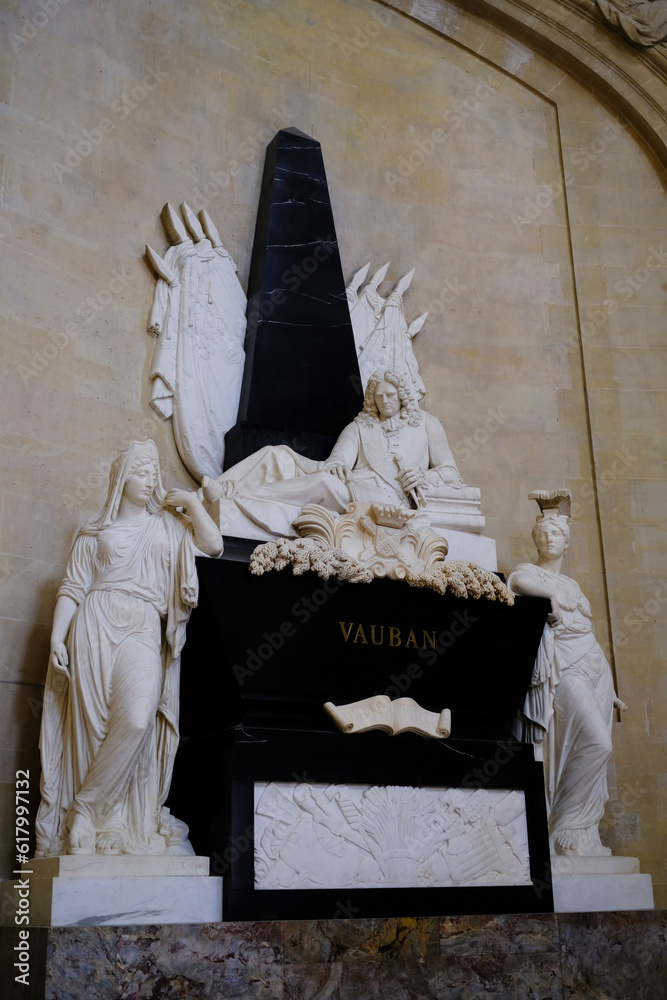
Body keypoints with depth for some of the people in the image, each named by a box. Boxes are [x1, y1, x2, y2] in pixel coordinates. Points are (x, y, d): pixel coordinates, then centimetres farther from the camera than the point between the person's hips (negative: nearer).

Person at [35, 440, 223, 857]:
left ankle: (86, 806, -13)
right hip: (96, 624, 0)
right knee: (94, 725, -10)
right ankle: (85, 823, -1)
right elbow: (72, 588, 11)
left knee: (138, 719, -24)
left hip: (143, 633, 1)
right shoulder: (95, 532, 17)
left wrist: (192, 502, 11)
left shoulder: (168, 524, 22)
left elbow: (214, 545, 10)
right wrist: (57, 638, -3)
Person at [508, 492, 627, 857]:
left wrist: (610, 688, 23)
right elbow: (518, 581, -19)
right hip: (562, 670, -7)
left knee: (593, 752, 0)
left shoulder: (571, 584, 24)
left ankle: (583, 836, 4)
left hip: (593, 669, 7)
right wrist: (558, 593, -11)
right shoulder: (527, 571, 6)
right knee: (597, 744, -22)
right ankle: (566, 831, -13)